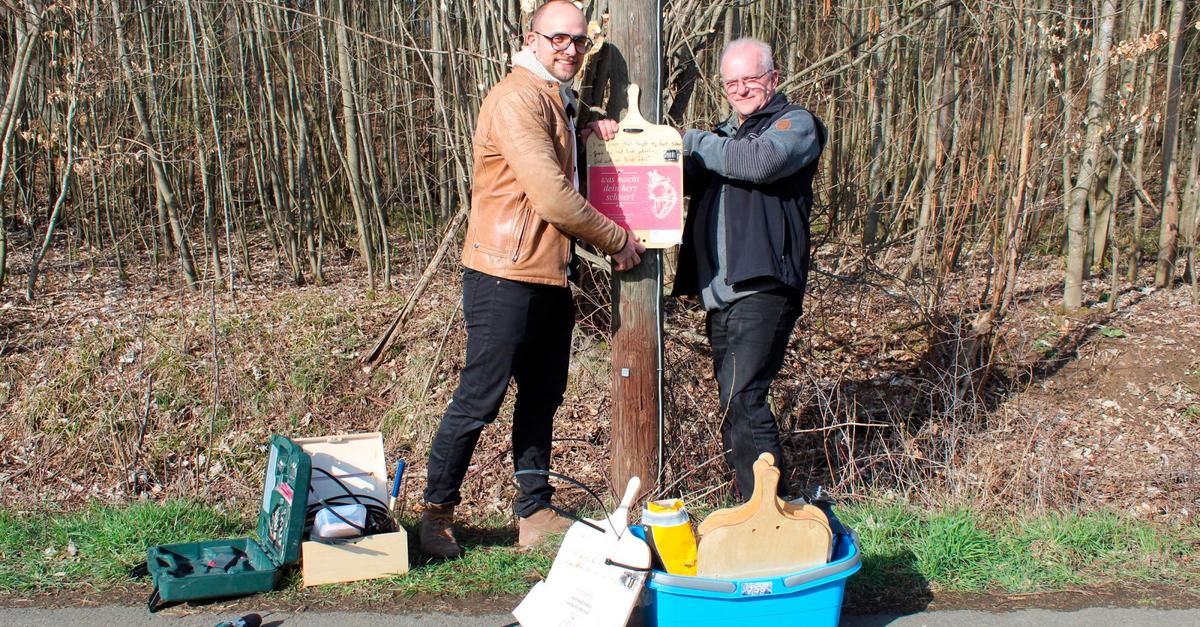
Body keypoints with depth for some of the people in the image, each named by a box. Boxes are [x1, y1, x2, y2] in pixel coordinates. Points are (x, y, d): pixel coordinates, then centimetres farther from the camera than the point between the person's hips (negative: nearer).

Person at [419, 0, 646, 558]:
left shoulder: (557, 101, 18)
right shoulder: (518, 98, -14)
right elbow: (551, 197, -20)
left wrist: (586, 133, 8)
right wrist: (617, 240, -8)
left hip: (551, 277, 10)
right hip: (507, 276, -10)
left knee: (542, 397, 14)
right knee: (479, 399, -3)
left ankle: (534, 515, 23)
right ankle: (436, 512, 12)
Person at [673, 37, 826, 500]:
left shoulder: (796, 125, 1)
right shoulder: (726, 134, 25)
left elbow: (760, 162, -20)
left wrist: (694, 141, -9)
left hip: (764, 289, -8)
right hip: (719, 290, 8)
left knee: (741, 400, -17)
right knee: (734, 405, 10)